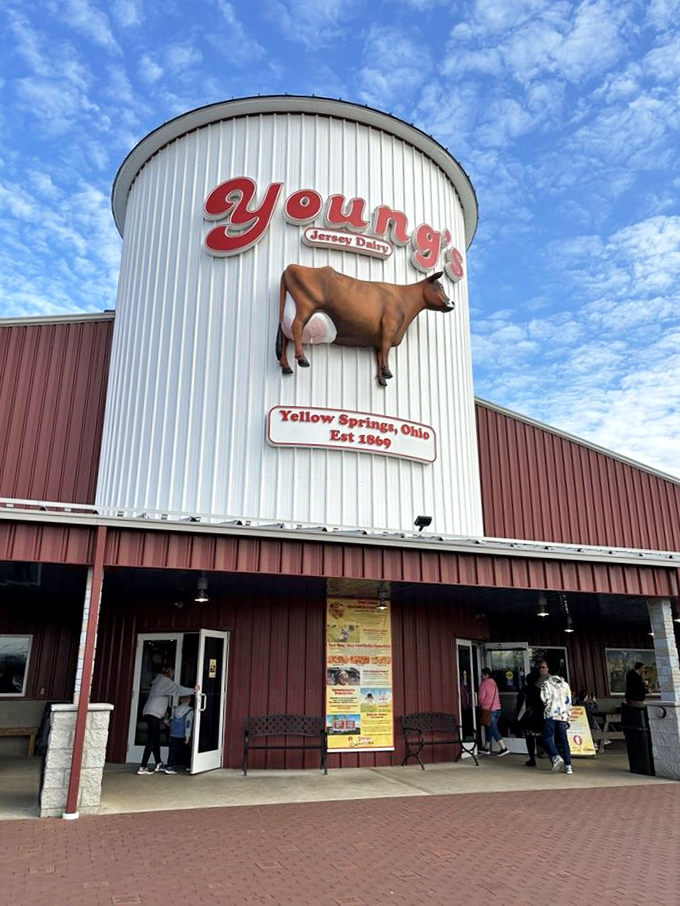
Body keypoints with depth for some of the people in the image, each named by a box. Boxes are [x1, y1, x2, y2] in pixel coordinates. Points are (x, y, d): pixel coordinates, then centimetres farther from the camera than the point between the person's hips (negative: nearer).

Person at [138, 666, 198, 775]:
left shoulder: (158, 681, 22)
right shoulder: (165, 681, -6)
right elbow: (178, 689, -12)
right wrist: (193, 690, -4)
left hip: (149, 713, 10)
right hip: (153, 714, -10)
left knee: (156, 739, 15)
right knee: (152, 740, -9)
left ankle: (159, 764, 23)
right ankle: (143, 767, -10)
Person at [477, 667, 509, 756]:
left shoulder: (484, 683, -10)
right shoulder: (493, 683, 12)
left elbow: (481, 697, -12)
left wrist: (480, 704, 10)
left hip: (488, 709, -8)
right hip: (497, 708, 8)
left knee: (493, 729, -5)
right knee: (489, 728, 15)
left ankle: (504, 748, -9)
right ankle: (486, 748, 22)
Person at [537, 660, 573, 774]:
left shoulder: (546, 683, -3)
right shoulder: (565, 684, 13)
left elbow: (545, 699, -9)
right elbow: (569, 701, 14)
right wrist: (567, 715, 19)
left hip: (550, 714, -5)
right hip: (563, 715, 5)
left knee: (547, 737, -2)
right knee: (563, 739, 8)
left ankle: (555, 757, -24)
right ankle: (568, 765, 3)